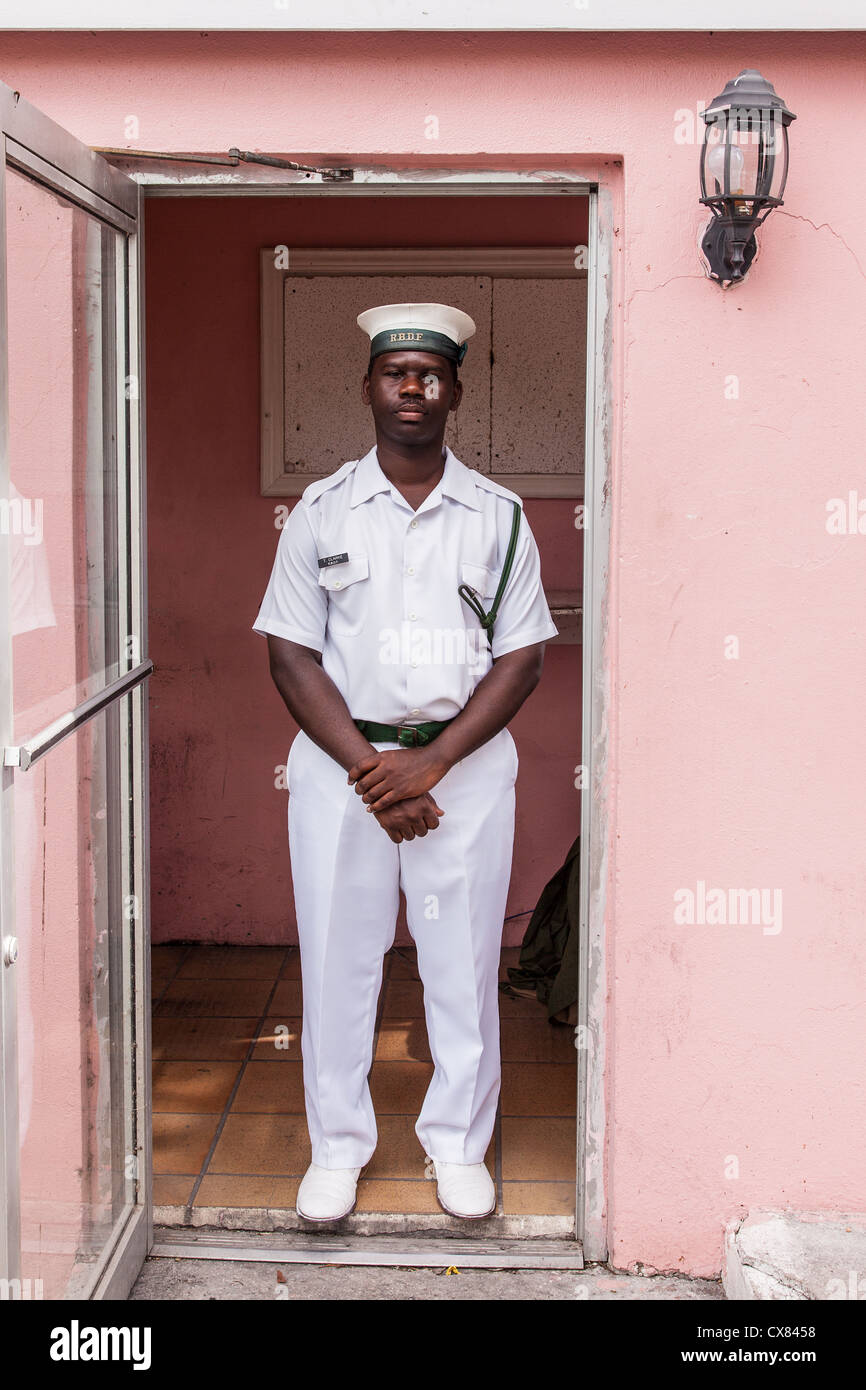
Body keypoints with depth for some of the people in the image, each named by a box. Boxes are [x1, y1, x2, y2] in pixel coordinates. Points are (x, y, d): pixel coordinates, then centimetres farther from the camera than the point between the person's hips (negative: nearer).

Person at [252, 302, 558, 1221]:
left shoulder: (498, 516, 3)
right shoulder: (320, 512, 3)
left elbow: (522, 657, -1)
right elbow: (291, 655, -1)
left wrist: (430, 762, -12)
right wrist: (369, 769, -12)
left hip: (467, 764, 0)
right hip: (340, 764, 0)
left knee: (464, 962, 7)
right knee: (337, 957, 6)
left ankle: (458, 1145, 24)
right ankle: (338, 1146, 23)